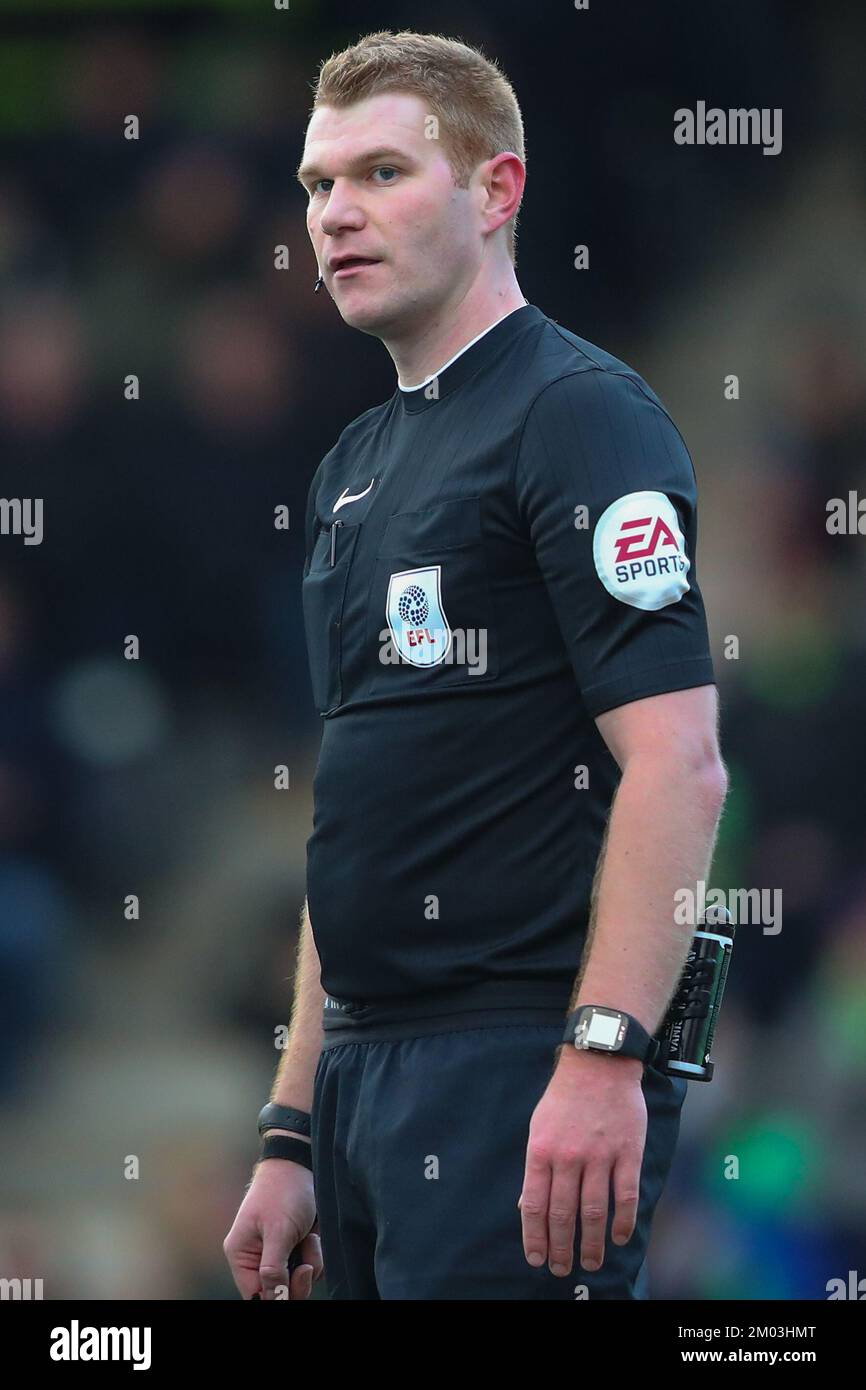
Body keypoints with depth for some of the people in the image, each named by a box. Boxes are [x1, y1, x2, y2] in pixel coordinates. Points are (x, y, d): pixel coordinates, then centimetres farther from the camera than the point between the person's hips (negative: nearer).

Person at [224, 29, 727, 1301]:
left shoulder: (578, 412, -7)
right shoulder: (354, 466, 19)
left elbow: (677, 764, -17)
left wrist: (604, 1057, -25)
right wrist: (293, 1132, 18)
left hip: (524, 1061, -9)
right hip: (369, 1076, 9)